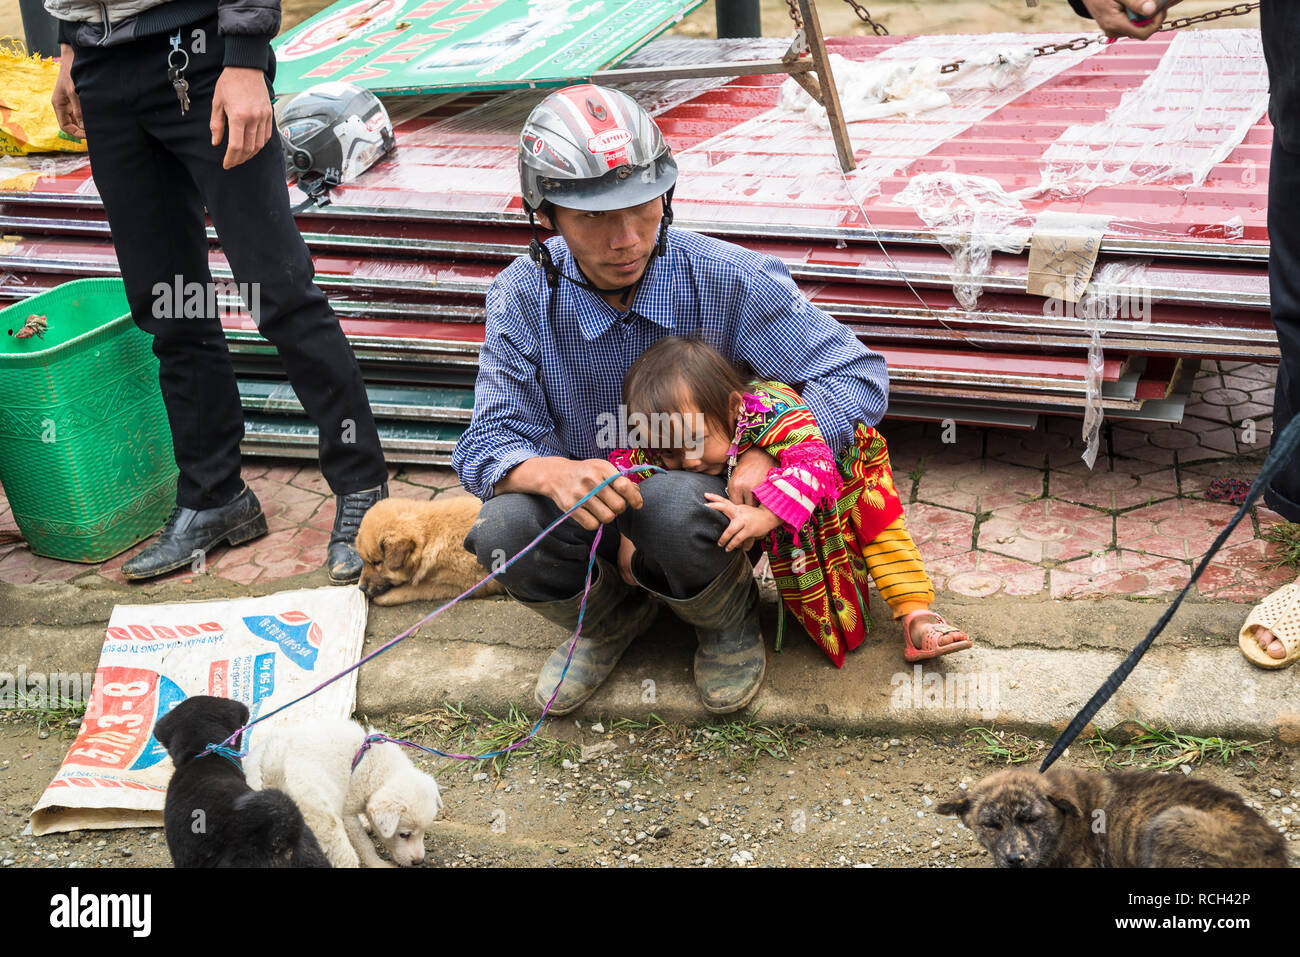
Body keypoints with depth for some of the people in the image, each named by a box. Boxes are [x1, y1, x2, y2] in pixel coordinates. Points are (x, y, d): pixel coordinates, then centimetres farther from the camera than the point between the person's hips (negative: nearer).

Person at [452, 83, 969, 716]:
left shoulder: (726, 278, -18)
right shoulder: (524, 296, -12)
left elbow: (857, 377, -13)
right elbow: (491, 444, -13)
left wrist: (771, 454, -32)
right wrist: (554, 472, -38)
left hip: (710, 495, -2)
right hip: (593, 507, 2)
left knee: (674, 505, -38)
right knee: (504, 530, -31)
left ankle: (731, 618, 0)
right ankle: (611, 616, 6)